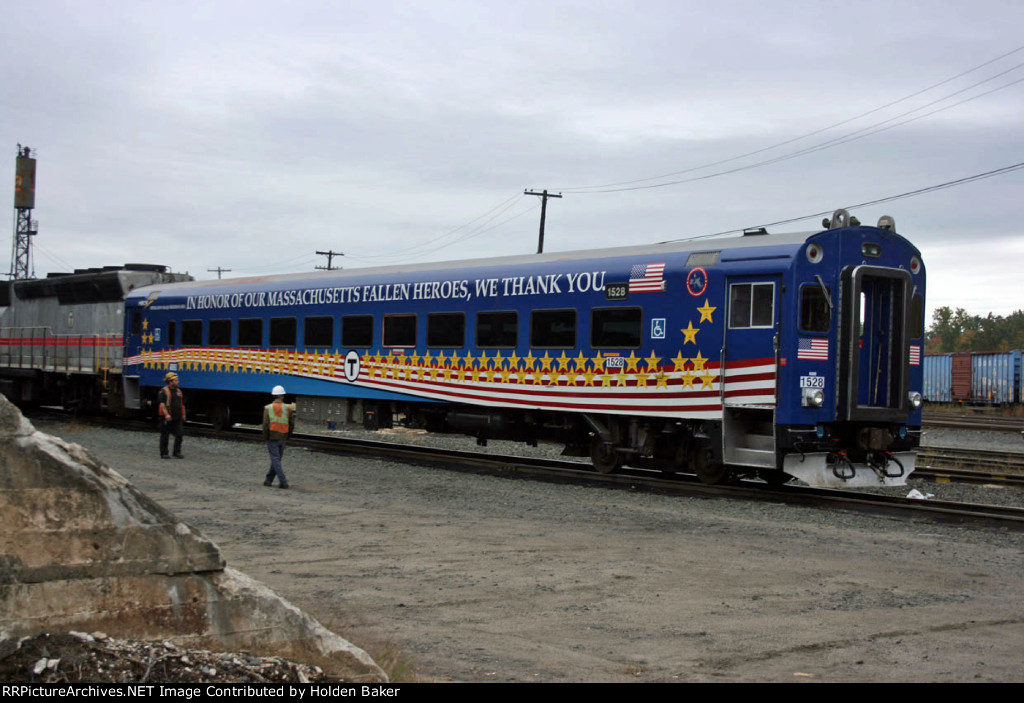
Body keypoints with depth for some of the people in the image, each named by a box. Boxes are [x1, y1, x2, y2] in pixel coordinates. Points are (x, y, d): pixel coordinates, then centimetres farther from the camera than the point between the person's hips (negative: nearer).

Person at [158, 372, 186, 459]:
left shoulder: (178, 391, 14)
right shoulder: (164, 391, -7)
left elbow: (182, 404, 21)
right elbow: (162, 404, -15)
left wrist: (183, 415, 18)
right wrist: (166, 414, -25)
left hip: (178, 418, 6)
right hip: (167, 418, -5)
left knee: (179, 435, -3)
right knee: (165, 436, 3)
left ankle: (177, 452, 5)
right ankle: (164, 453, 11)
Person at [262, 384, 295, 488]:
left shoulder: (268, 408, -7)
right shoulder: (287, 408, -1)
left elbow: (266, 425, -11)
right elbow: (292, 424, 2)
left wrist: (265, 437, 0)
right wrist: (288, 436, 15)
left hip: (272, 438, -3)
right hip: (283, 438, 3)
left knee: (275, 460, -1)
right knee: (276, 459, 16)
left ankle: (283, 482, -10)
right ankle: (269, 480, 24)